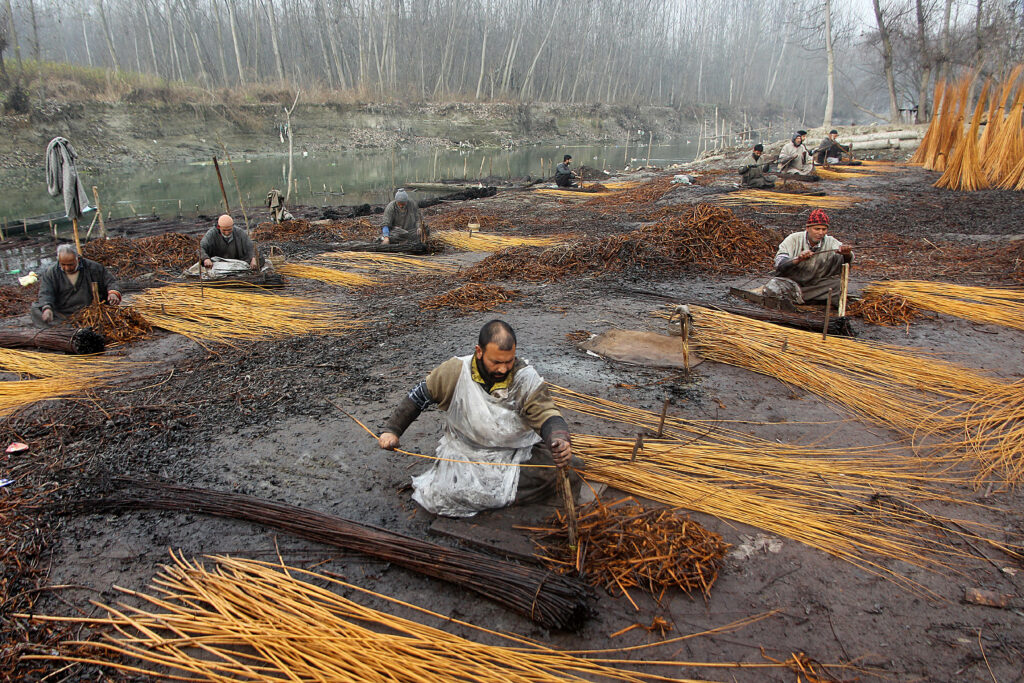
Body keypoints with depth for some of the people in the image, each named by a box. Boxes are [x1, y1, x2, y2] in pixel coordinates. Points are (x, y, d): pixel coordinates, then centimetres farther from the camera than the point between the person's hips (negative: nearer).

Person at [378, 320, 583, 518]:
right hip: (466, 454, -1)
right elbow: (419, 396, 2)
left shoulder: (525, 376, -14)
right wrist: (392, 430, 1)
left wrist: (560, 440, -43)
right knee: (441, 498, -26)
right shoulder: (455, 371, -13)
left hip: (517, 452, 1)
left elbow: (545, 413, -22)